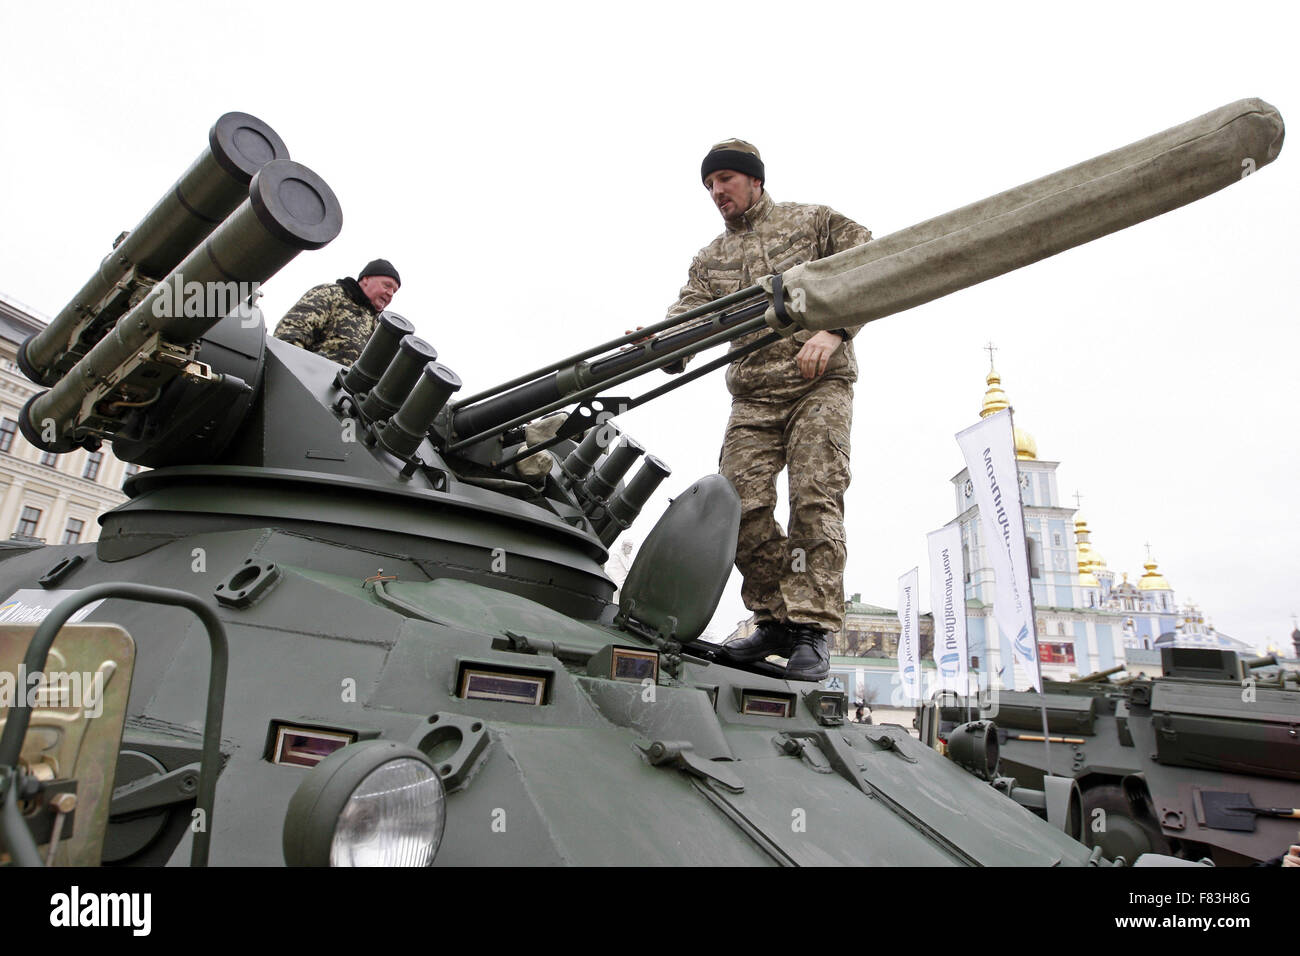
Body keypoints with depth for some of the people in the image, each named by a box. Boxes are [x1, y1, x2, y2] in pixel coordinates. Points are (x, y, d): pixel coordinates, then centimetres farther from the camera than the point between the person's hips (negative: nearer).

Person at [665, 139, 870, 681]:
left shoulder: (814, 222, 11)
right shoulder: (709, 260, 21)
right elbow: (687, 319, 8)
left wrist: (832, 330, -16)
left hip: (820, 383, -3)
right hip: (752, 396, 4)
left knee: (814, 498, -13)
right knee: (741, 506, -10)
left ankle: (811, 628, -8)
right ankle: (775, 620, 4)